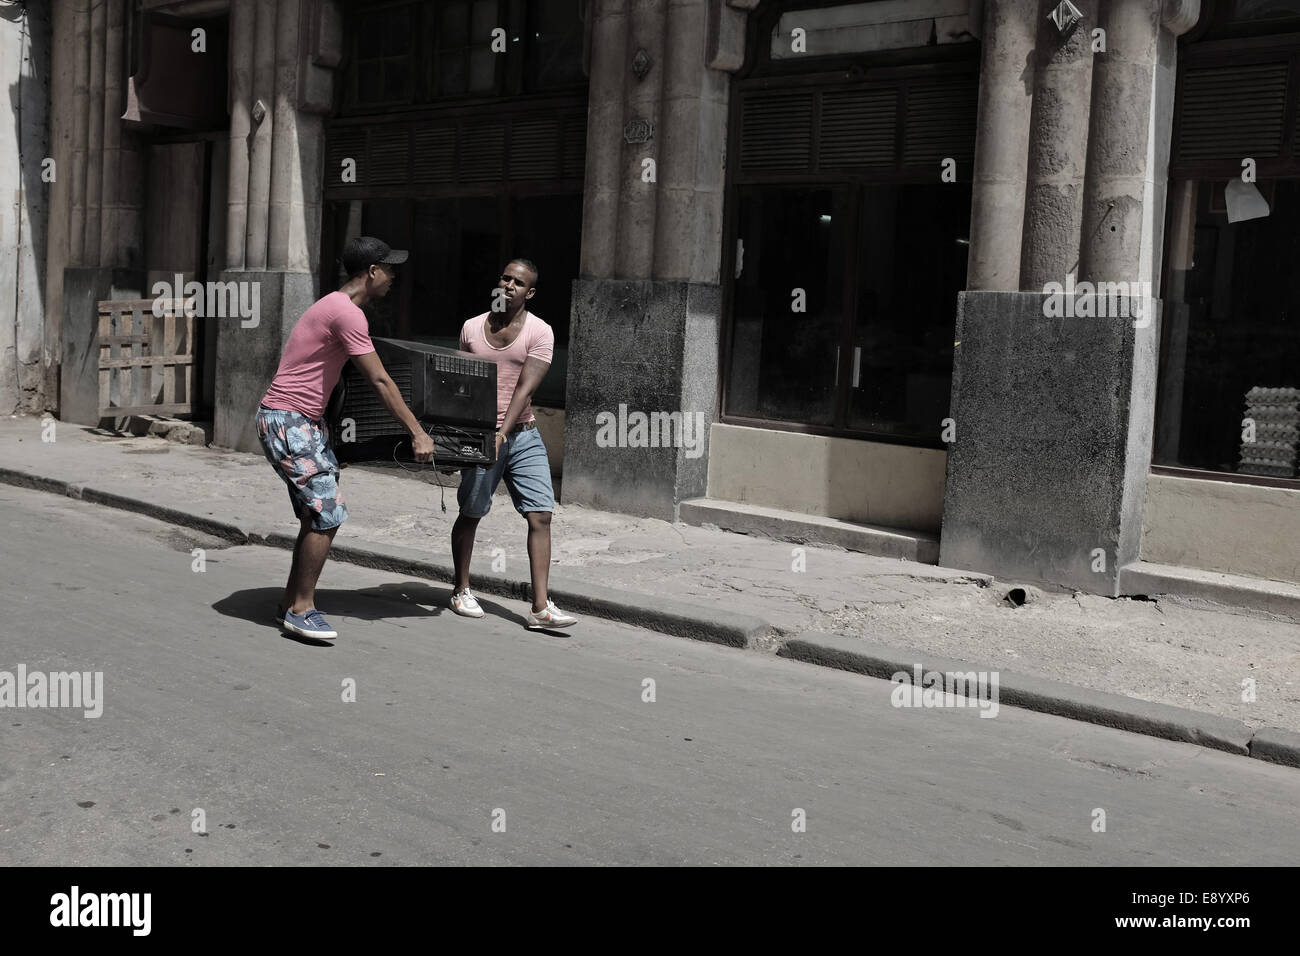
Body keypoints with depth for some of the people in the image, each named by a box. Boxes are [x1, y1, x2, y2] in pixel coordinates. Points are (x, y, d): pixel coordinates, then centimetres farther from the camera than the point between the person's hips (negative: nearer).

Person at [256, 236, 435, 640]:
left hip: (307, 423, 10)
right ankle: (300, 610, -3)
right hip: (286, 422, -10)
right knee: (328, 513, -11)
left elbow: (368, 378, 28)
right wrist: (417, 433, -13)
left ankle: (292, 604, 19)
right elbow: (380, 382, -17)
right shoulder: (348, 313, -18)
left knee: (318, 514, 11)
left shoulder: (338, 306, 16)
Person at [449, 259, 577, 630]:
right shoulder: (471, 328, 6)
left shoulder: (539, 332, -3)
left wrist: (503, 433, -23)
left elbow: (525, 387, -13)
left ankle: (540, 607, -7)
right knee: (470, 514, 7)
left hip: (523, 435, -1)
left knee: (541, 515, -8)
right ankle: (461, 591, 27)